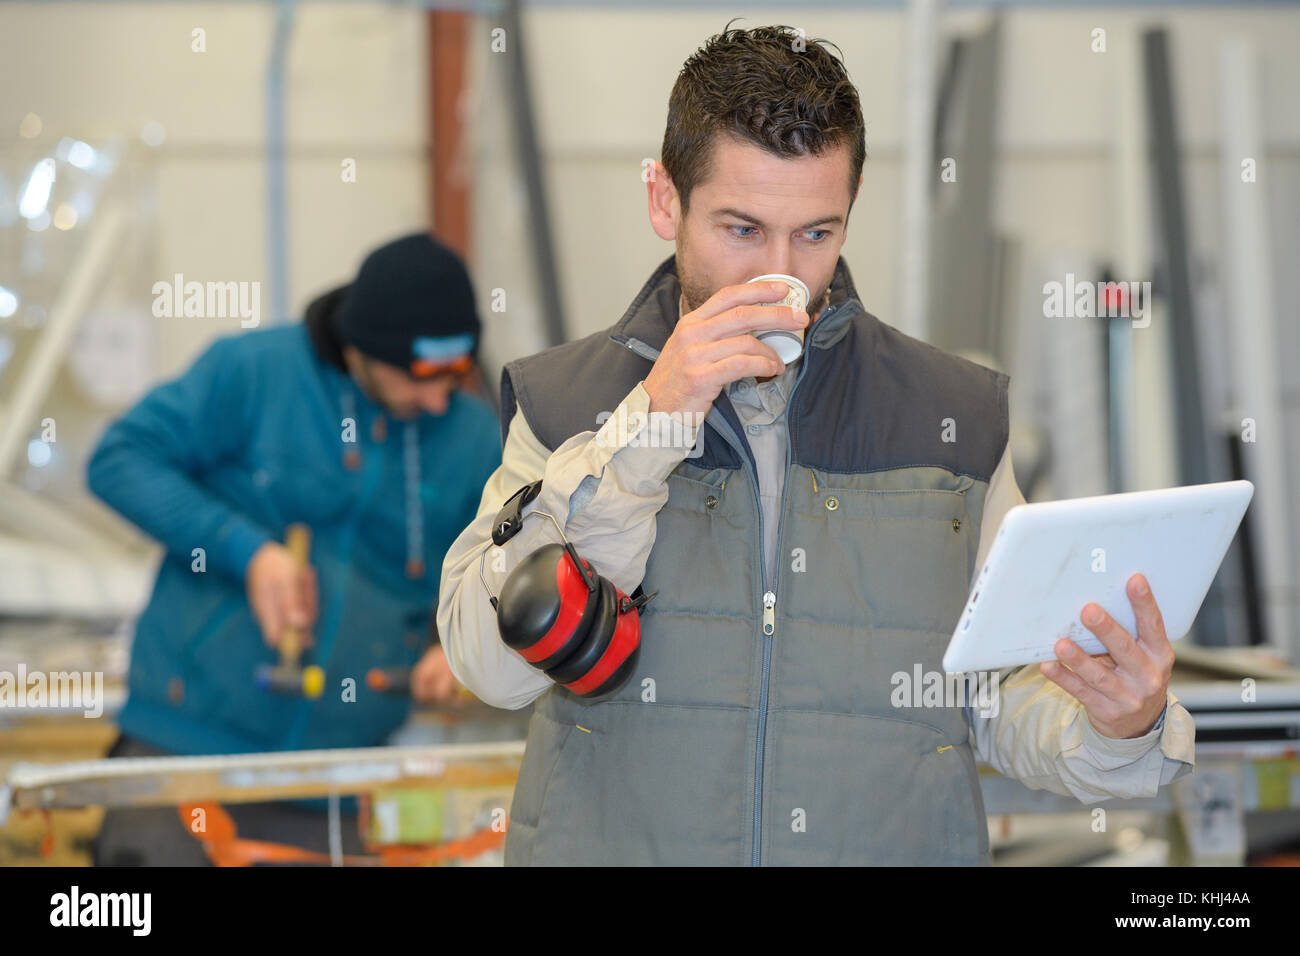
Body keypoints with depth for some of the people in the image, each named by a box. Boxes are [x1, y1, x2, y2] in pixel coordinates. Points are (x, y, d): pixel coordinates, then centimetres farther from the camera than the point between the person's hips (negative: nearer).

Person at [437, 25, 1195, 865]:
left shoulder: (958, 418, 10)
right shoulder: (562, 405, 7)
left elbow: (1003, 699, 10)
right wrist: (648, 425, -10)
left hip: (889, 846, 2)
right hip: (621, 842, -2)